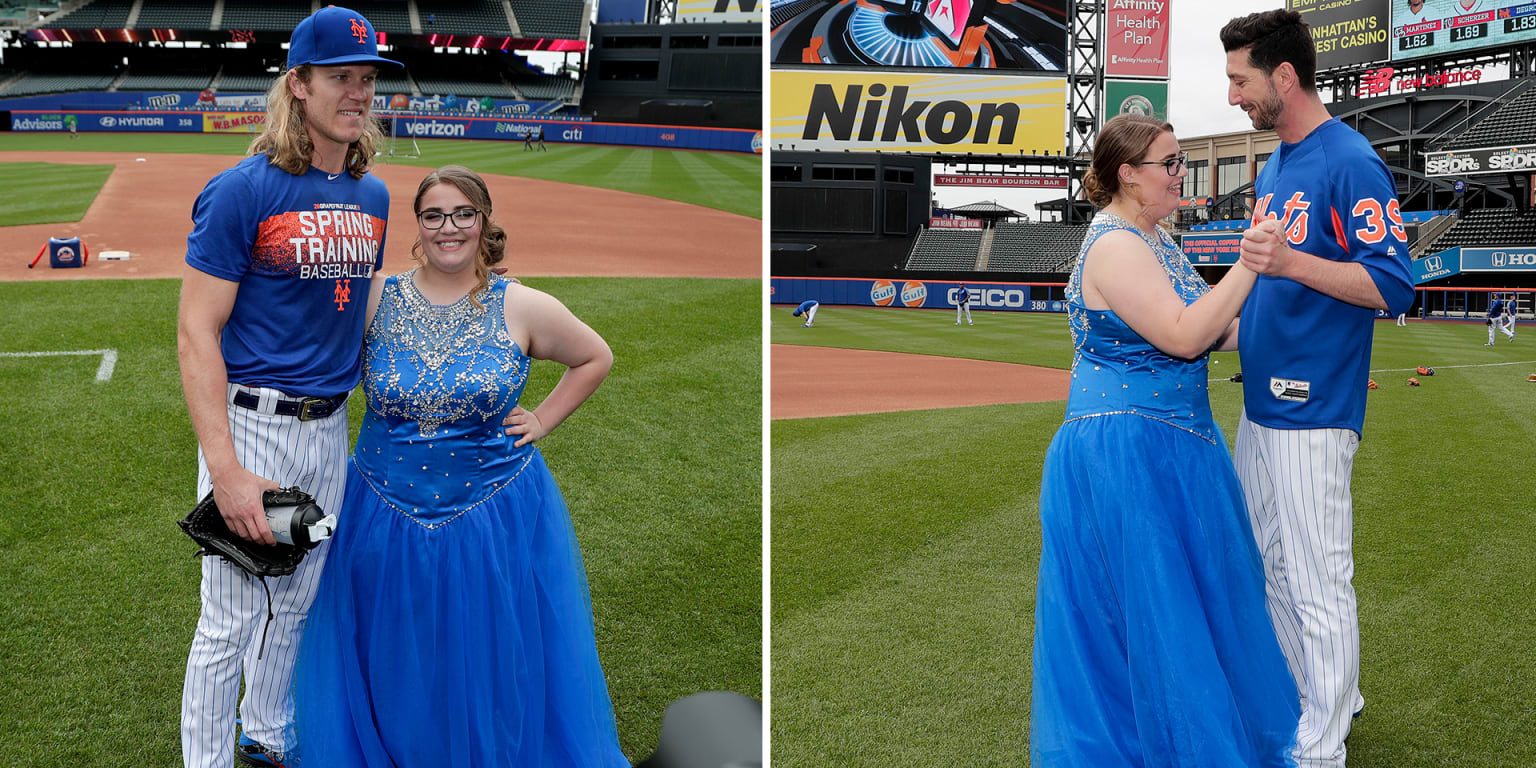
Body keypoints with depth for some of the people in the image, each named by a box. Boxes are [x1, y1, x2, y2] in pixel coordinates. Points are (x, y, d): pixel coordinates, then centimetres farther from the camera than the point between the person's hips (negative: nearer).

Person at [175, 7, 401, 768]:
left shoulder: (372, 195, 7)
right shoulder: (242, 190, -14)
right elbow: (196, 333, -17)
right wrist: (224, 469, -24)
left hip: (330, 425, 7)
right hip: (252, 424, -7)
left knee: (298, 602, 21)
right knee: (231, 619, -1)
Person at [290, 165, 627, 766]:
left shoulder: (523, 308, -4)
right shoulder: (376, 298, -3)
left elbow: (595, 359, 9)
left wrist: (543, 420, 3)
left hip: (495, 522, -1)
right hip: (387, 523, 1)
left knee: (493, 669, 10)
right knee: (393, 668, 14)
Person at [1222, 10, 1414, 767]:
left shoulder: (1350, 162, -14)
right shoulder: (1273, 166, 14)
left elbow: (1391, 286, -19)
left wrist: (1289, 261, -30)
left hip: (1313, 412, -9)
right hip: (1259, 403, 10)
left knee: (1319, 587, -3)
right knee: (1272, 570, 18)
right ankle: (1305, 701, 33)